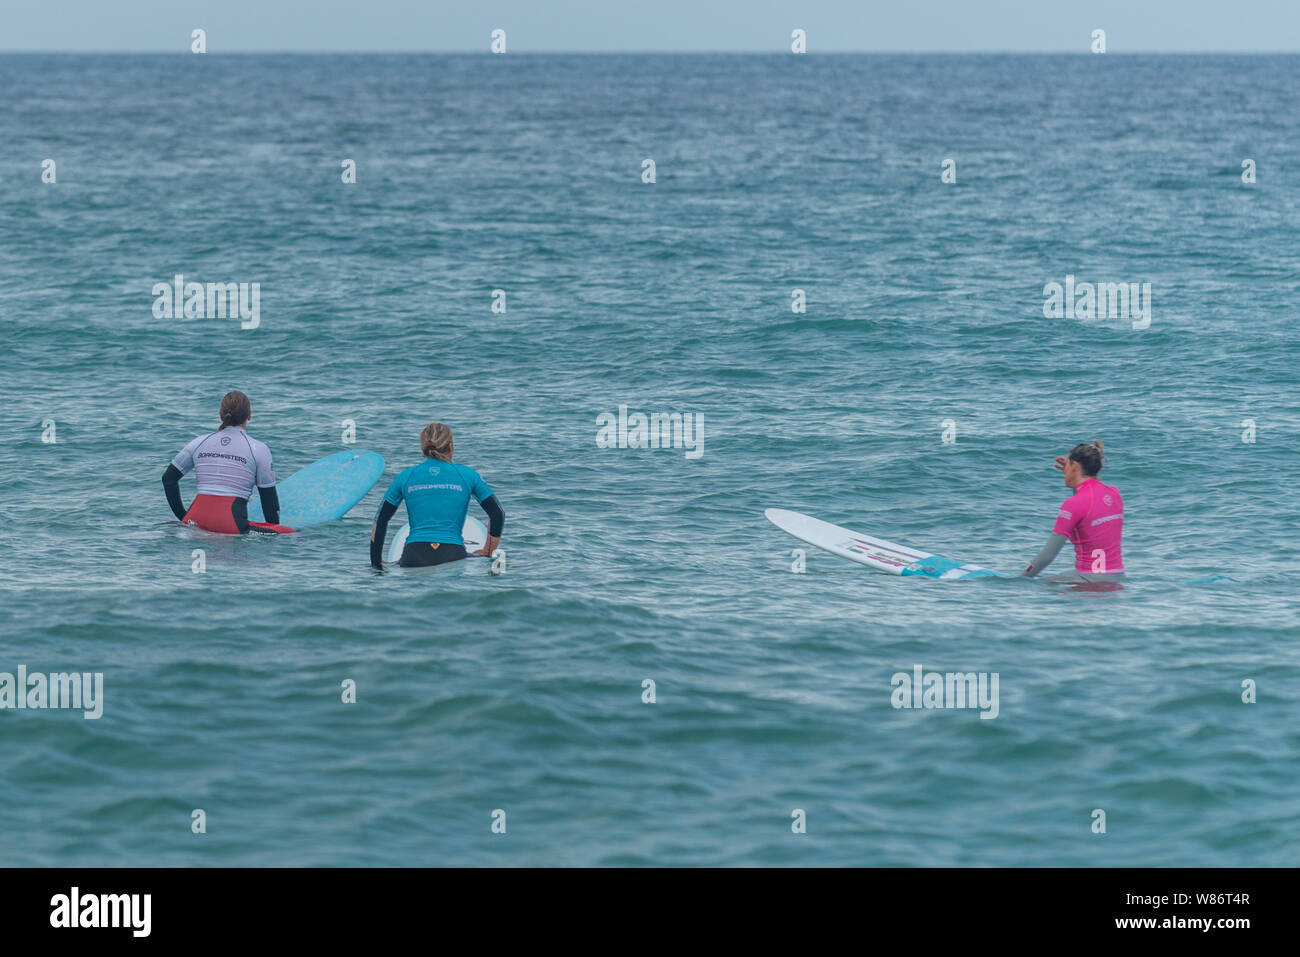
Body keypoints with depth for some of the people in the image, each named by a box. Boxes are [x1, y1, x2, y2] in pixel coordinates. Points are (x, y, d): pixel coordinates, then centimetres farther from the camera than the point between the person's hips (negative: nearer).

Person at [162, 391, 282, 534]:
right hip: (232, 525, -5)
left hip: (196, 522, 5)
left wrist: (183, 518, 25)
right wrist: (274, 531, 19)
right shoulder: (258, 449, 3)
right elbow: (269, 499, 7)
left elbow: (168, 478, 20)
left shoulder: (200, 442, 13)